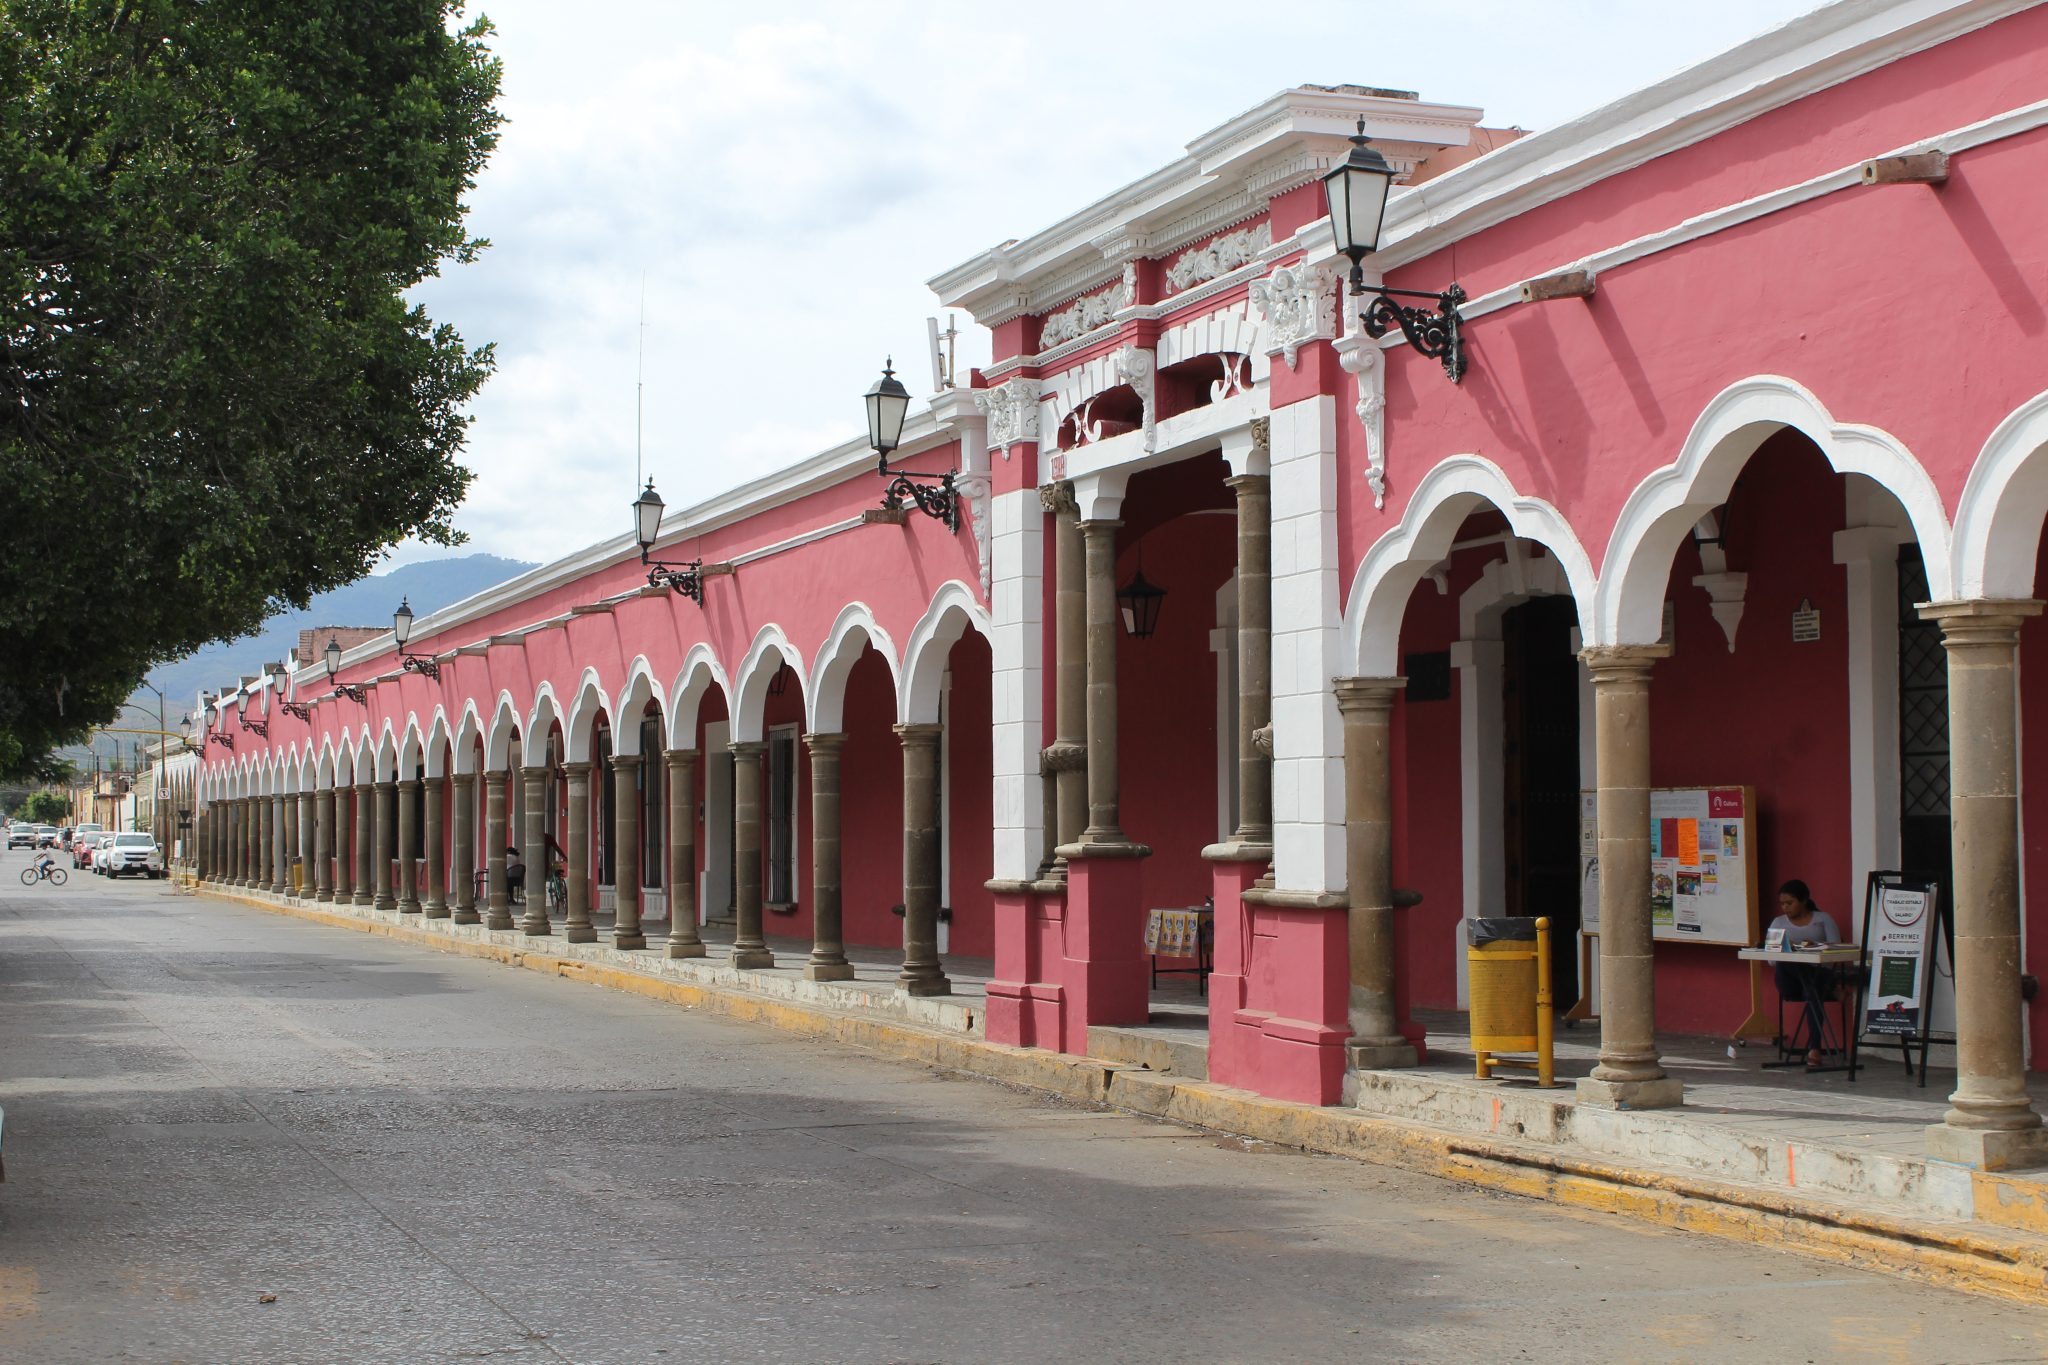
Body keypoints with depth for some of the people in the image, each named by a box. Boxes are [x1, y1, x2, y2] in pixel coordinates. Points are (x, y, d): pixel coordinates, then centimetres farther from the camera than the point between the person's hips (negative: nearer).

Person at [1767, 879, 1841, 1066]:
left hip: (1820, 974, -2)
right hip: (1791, 981, 2)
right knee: (1782, 966, -35)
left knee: (1813, 992, -38)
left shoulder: (1824, 919, 14)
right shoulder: (1778, 922, 19)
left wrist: (1816, 947, -19)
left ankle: (1814, 1047, -44)